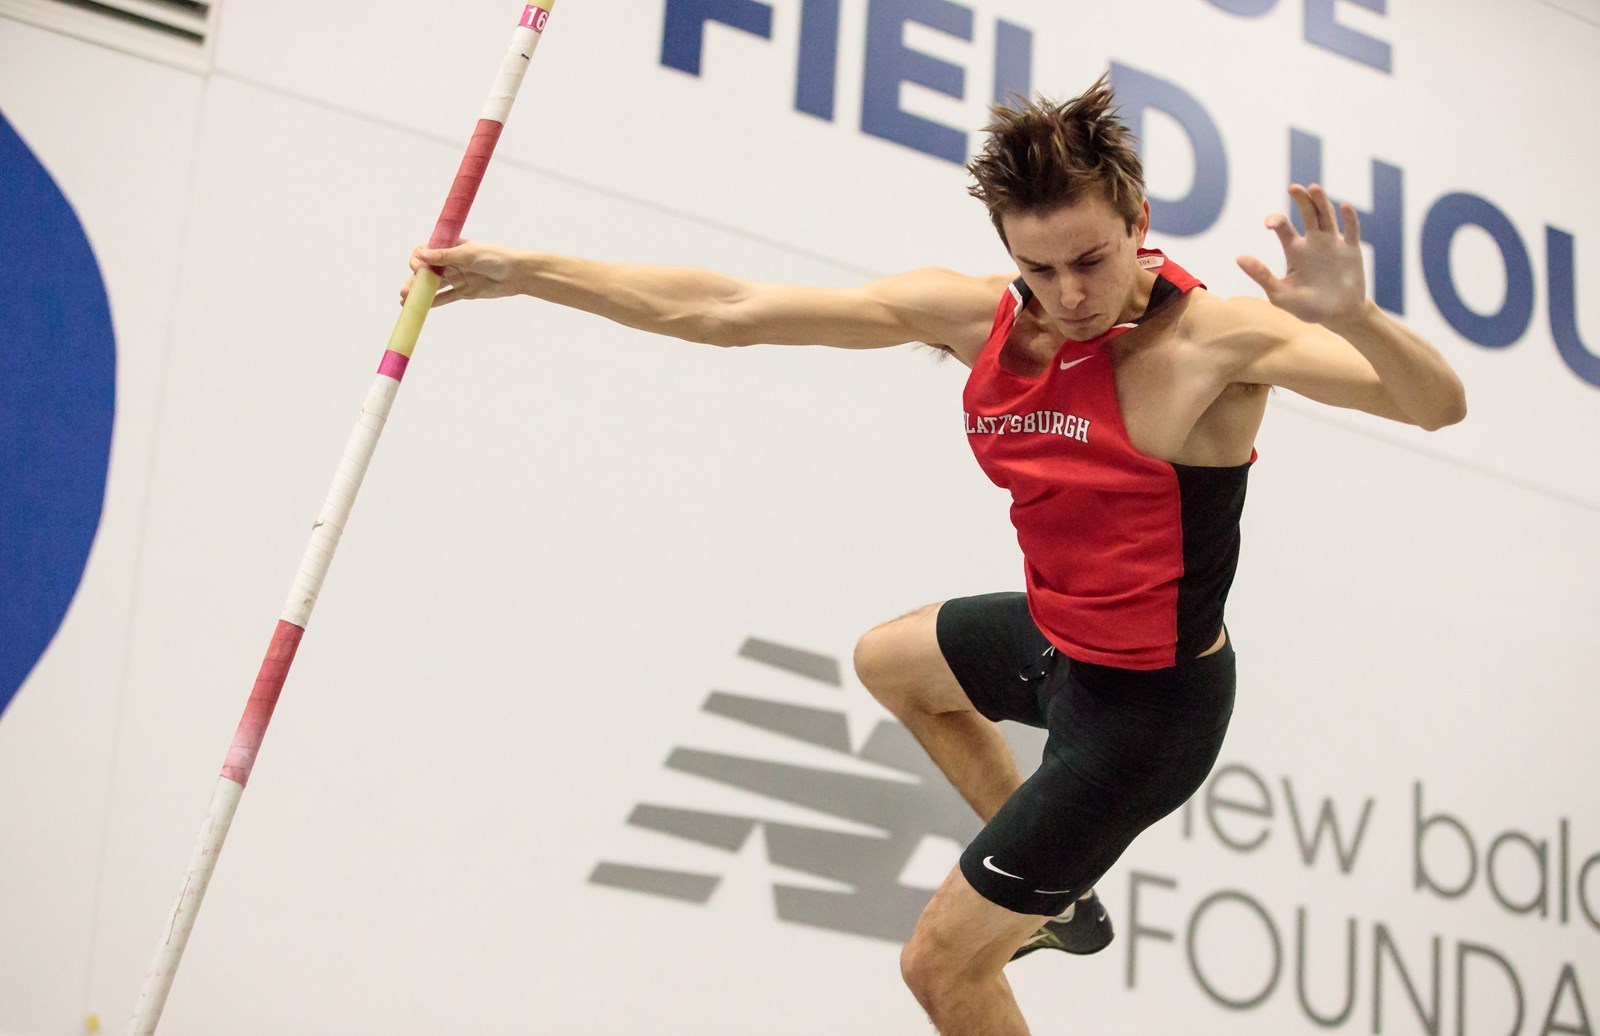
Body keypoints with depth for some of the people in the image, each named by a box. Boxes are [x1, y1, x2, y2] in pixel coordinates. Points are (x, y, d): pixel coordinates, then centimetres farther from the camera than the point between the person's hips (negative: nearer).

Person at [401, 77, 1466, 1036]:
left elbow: (1439, 404, -36)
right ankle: (1058, 893, 45)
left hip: (1145, 708, -8)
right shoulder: (973, 315, -12)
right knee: (889, 661, 36)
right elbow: (729, 310, -8)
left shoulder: (1216, 338, -29)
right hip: (1059, 635, 8)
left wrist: (1352, 316, -58)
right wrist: (520, 271, -8)